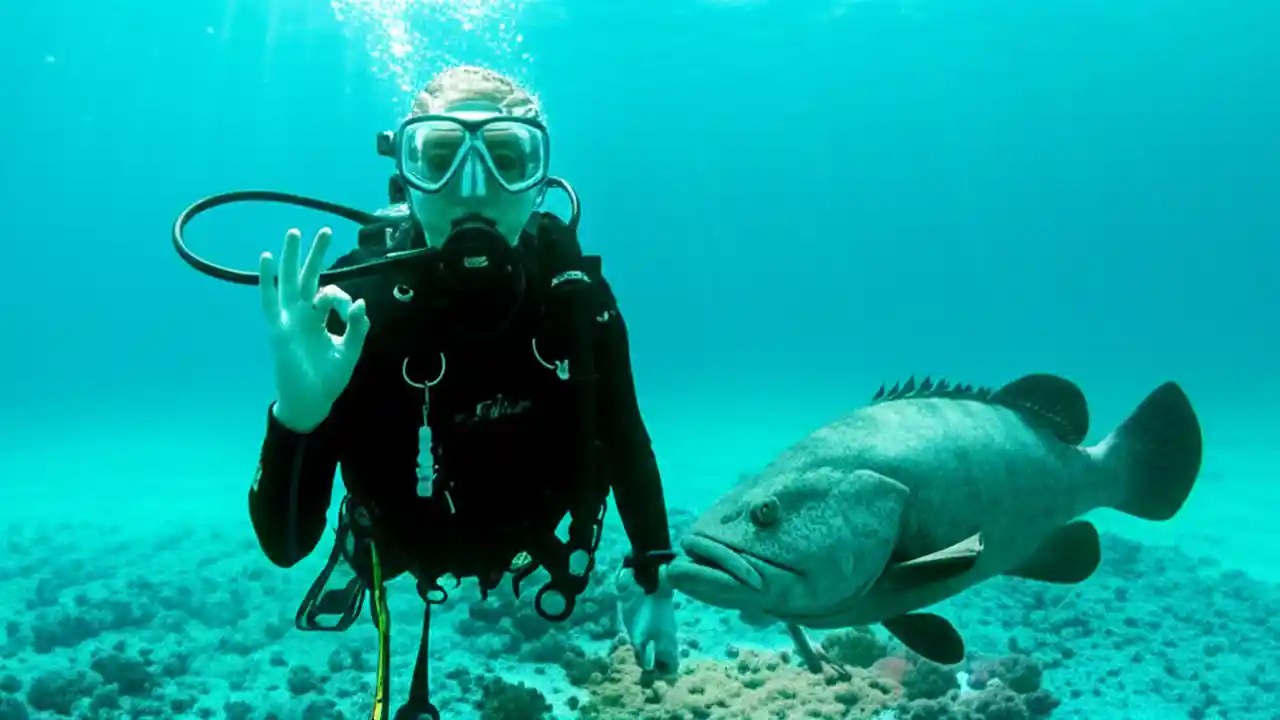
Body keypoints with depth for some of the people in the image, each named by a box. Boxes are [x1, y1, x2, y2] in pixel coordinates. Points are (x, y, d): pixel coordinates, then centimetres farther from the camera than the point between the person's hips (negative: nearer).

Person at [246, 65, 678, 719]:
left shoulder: (576, 292, -24)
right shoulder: (352, 308, -32)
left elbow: (626, 442, -7)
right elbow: (284, 545, -32)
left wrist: (654, 584, -3)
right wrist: (297, 414, -51)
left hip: (544, 562, 2)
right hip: (410, 566, -1)